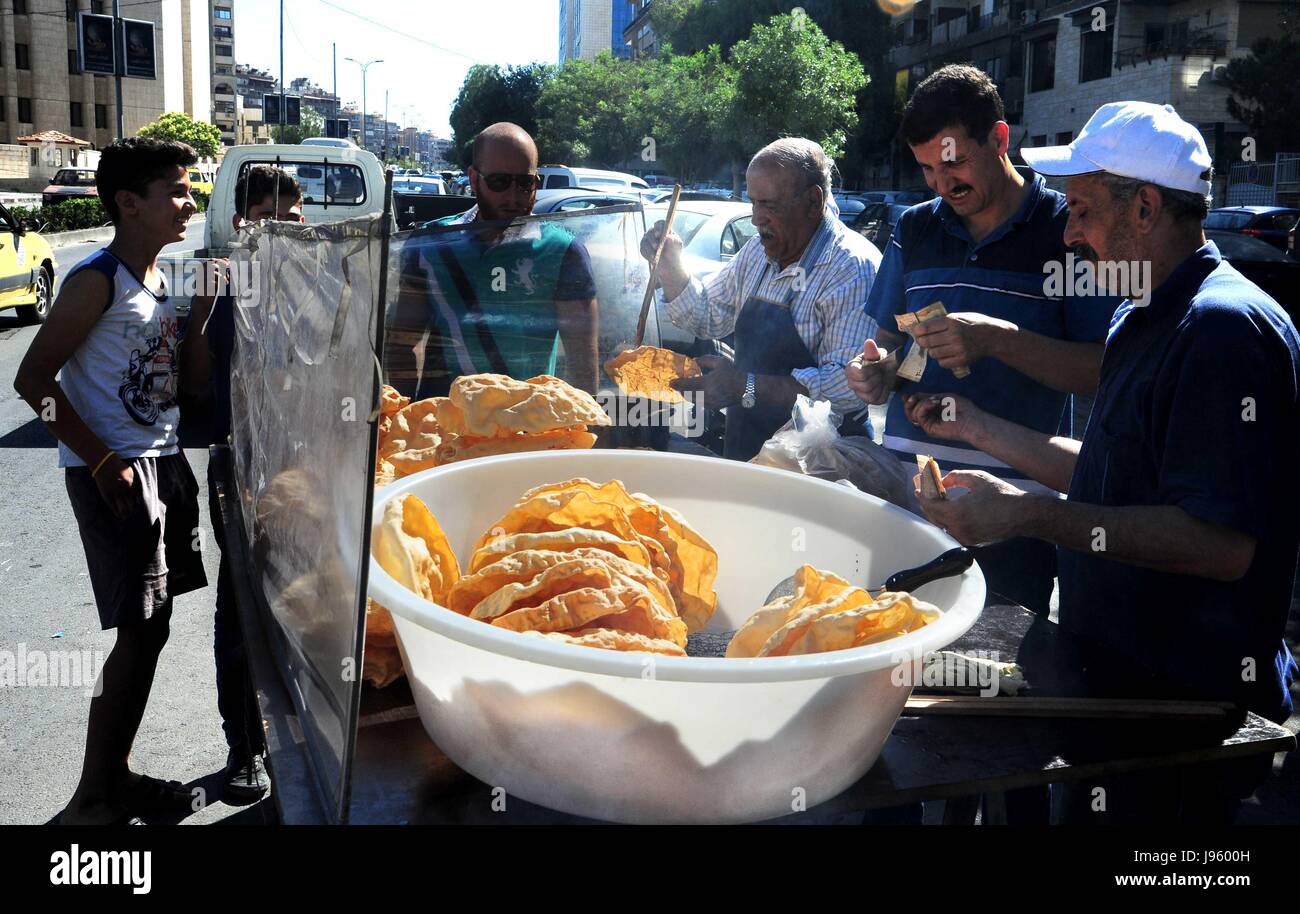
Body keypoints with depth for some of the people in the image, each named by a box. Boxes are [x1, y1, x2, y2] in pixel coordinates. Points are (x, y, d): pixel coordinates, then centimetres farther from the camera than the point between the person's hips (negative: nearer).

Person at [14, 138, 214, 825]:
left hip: (166, 465, 9)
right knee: (140, 632, -8)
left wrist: (198, 315, 1)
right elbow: (34, 380, -15)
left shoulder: (161, 281, 13)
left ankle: (117, 774, 26)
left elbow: (192, 383, 15)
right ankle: (93, 801, 4)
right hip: (114, 476, -8)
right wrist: (102, 461, -18)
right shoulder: (97, 281, -12)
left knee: (151, 627, 12)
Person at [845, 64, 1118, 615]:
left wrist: (998, 339, -21)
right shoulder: (916, 229, 12)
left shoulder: (1067, 229, -3)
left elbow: (1103, 371, -9)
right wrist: (877, 370, -4)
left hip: (1015, 500, -4)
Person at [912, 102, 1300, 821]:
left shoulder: (1224, 328, -22)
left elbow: (1225, 544, -30)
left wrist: (1028, 514, -29)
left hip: (1191, 707, -9)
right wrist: (979, 429, 15)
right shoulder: (1141, 319, 12)